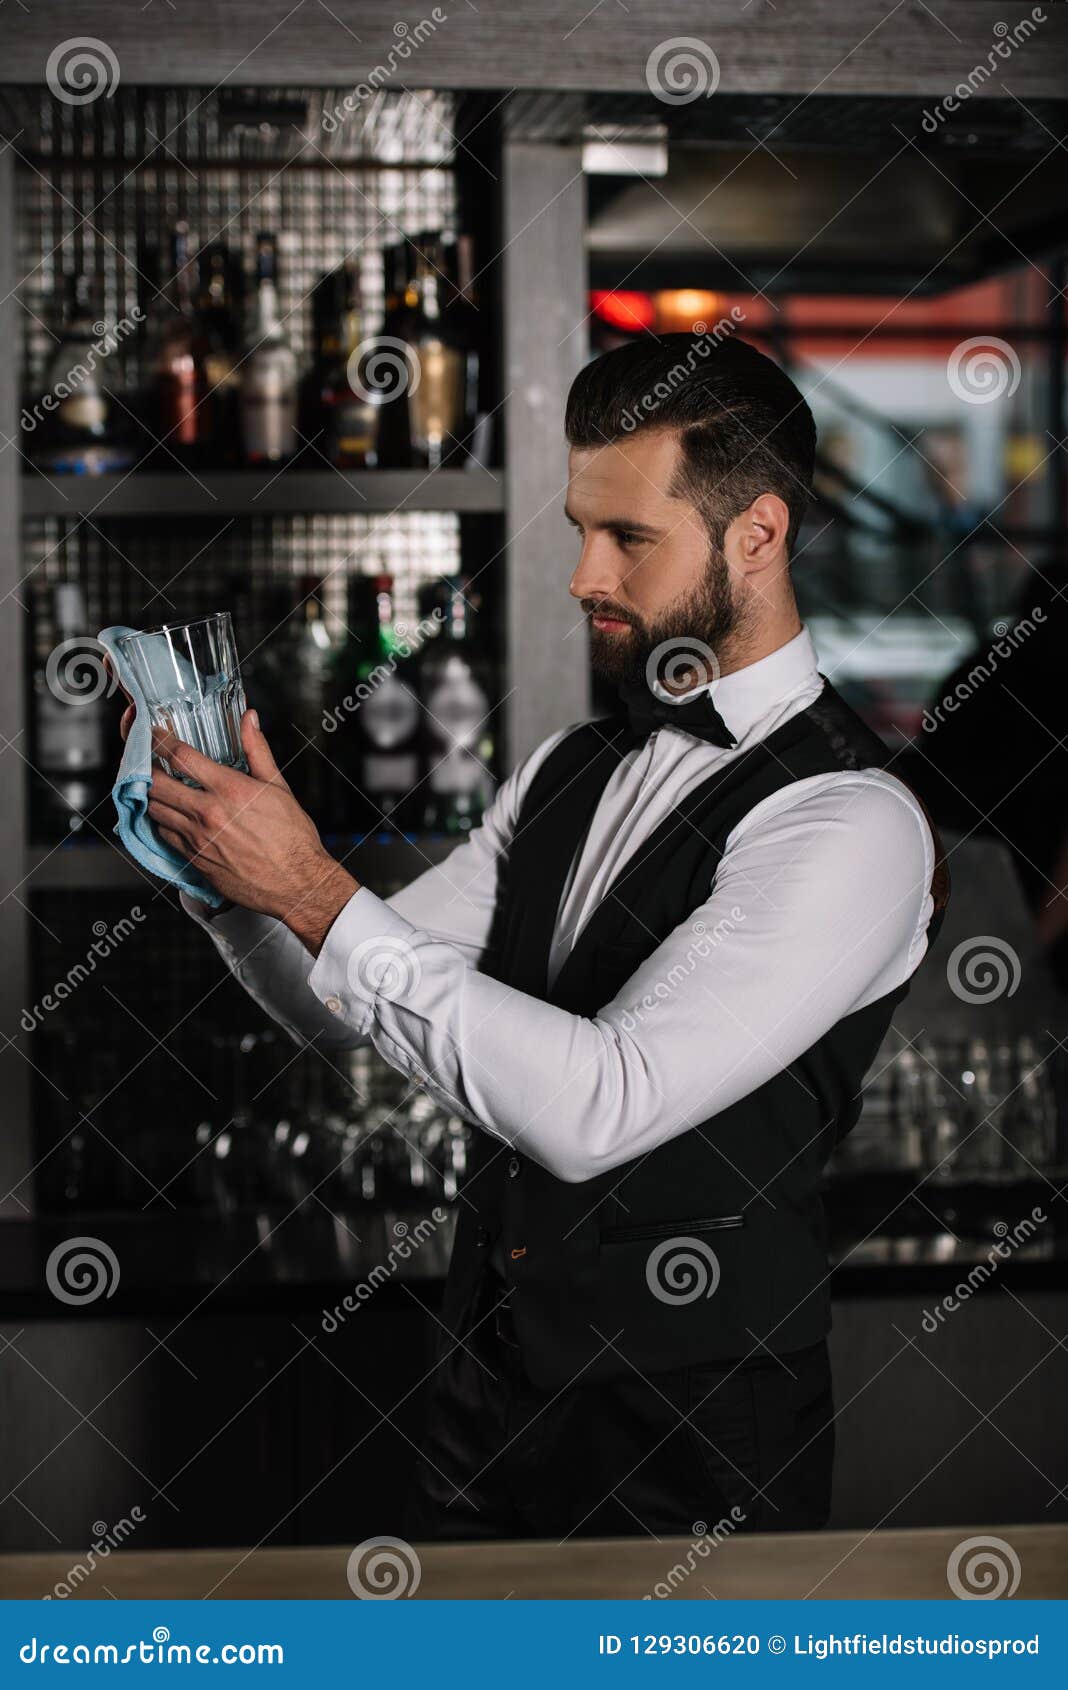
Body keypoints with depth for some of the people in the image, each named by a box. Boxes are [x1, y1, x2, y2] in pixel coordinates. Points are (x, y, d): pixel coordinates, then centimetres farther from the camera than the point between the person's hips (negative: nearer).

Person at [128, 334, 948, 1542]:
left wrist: (313, 890, -25)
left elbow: (598, 1106, -28)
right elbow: (338, 1007, 10)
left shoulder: (846, 823, -18)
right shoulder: (567, 776, 9)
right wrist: (225, 864, -9)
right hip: (482, 1401, 7)